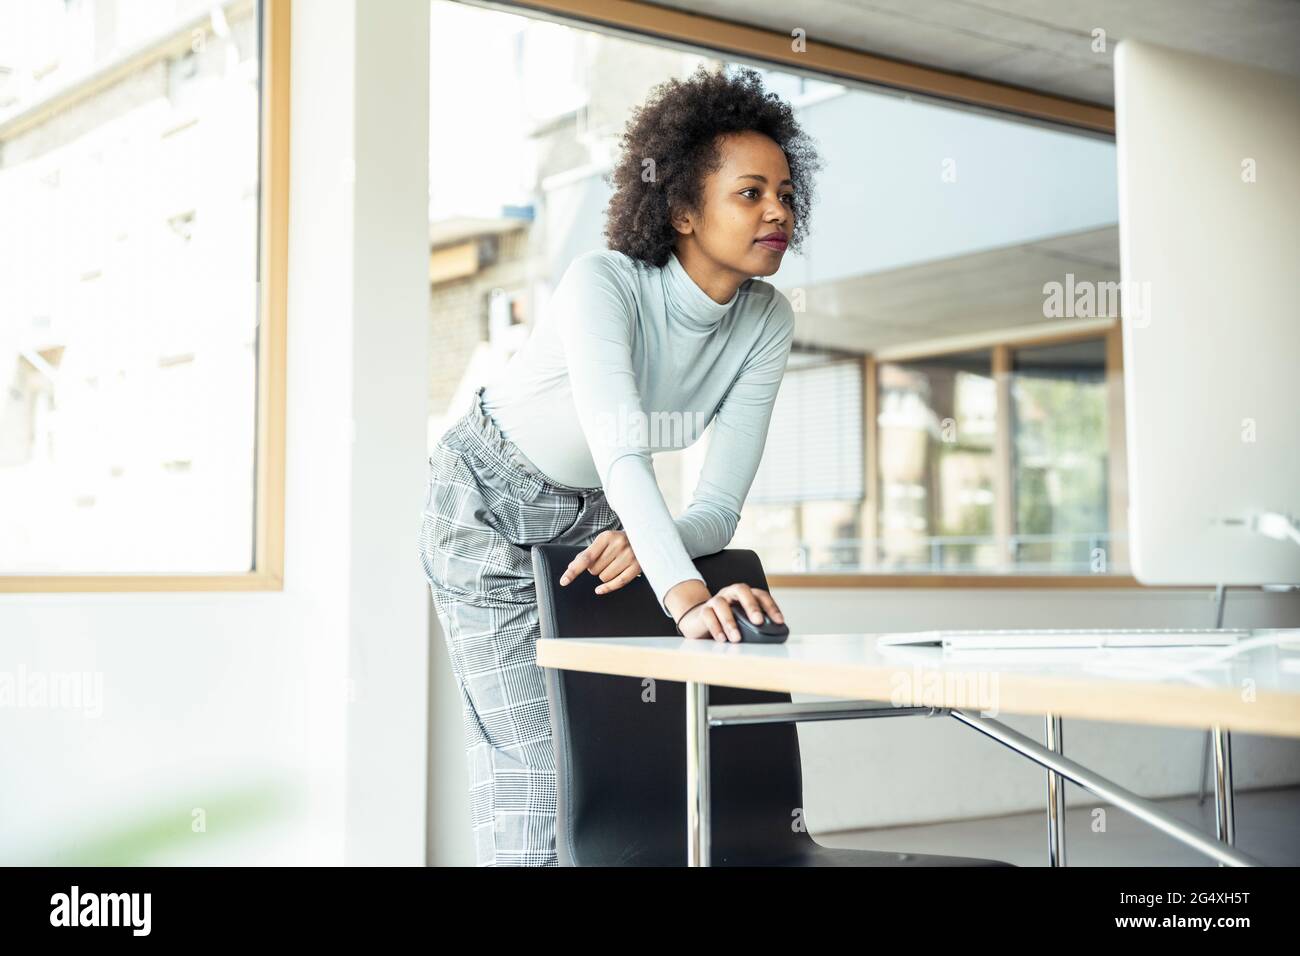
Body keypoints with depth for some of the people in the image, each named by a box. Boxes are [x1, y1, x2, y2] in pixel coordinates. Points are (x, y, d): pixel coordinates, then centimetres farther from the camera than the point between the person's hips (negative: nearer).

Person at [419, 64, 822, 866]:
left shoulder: (767, 324, -16)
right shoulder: (603, 284, -32)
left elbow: (721, 506, -17)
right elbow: (622, 452, -45)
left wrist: (645, 542, -38)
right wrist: (688, 597, -58)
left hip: (595, 515, 5)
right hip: (489, 505, -5)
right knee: (530, 752, -8)